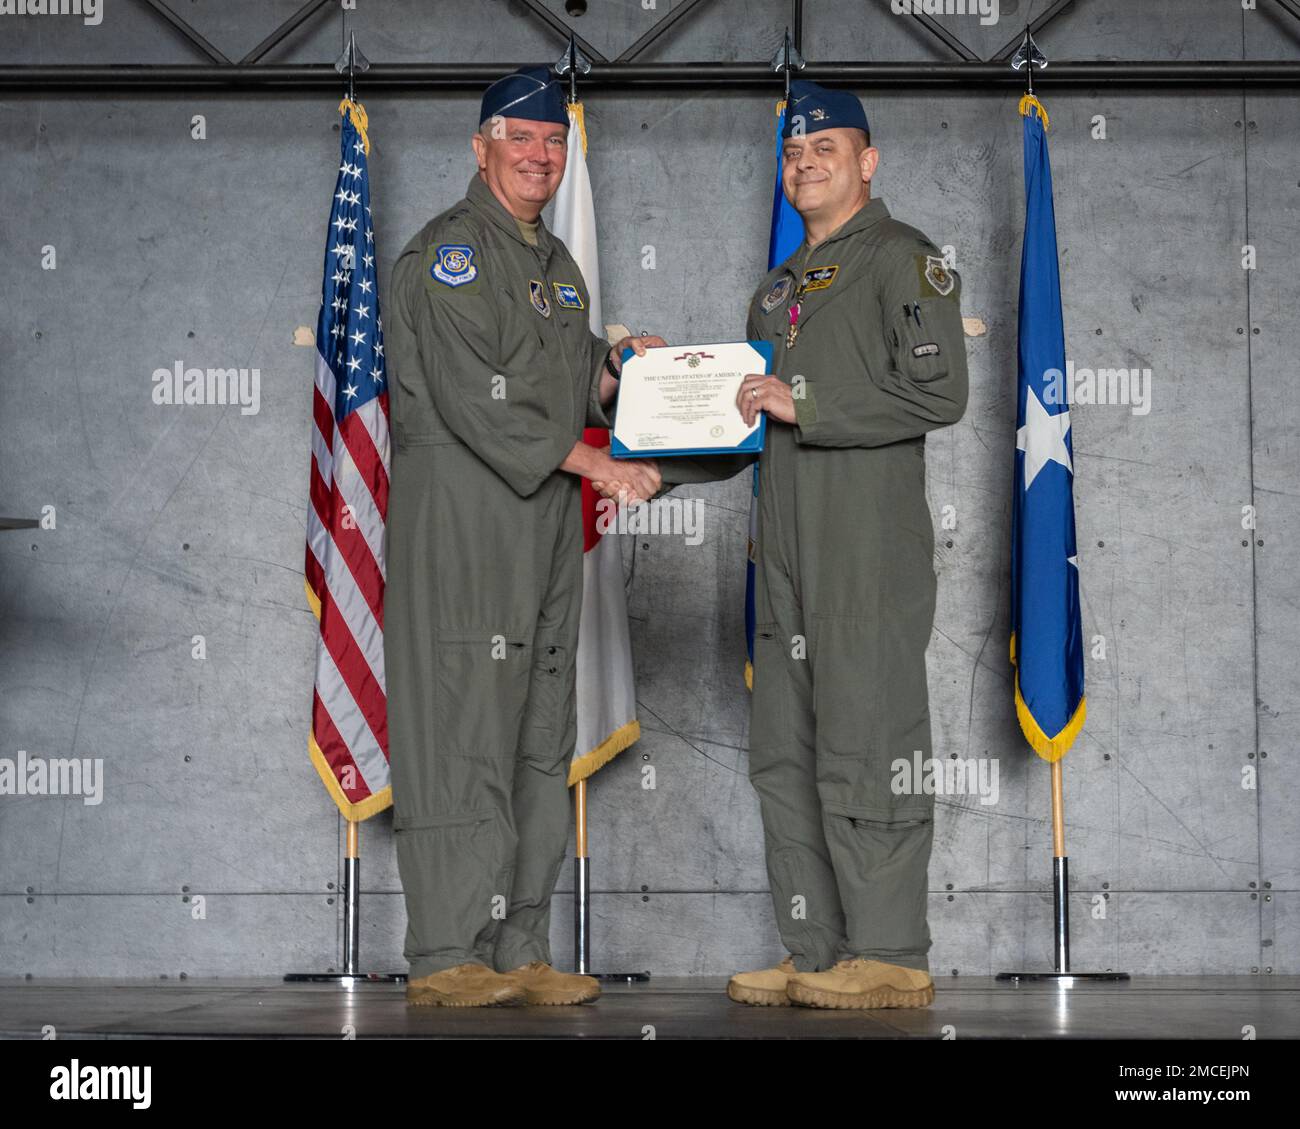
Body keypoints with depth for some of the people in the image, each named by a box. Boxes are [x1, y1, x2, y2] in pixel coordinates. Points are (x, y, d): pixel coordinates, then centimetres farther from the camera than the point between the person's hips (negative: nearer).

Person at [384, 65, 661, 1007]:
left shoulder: (556, 261, 21)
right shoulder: (450, 252, -7)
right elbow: (475, 399, -17)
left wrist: (616, 370, 5)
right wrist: (594, 462, -17)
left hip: (546, 518, 9)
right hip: (461, 513, -9)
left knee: (539, 737, 7)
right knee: (463, 726, -10)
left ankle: (520, 950, 12)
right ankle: (446, 956, -7)